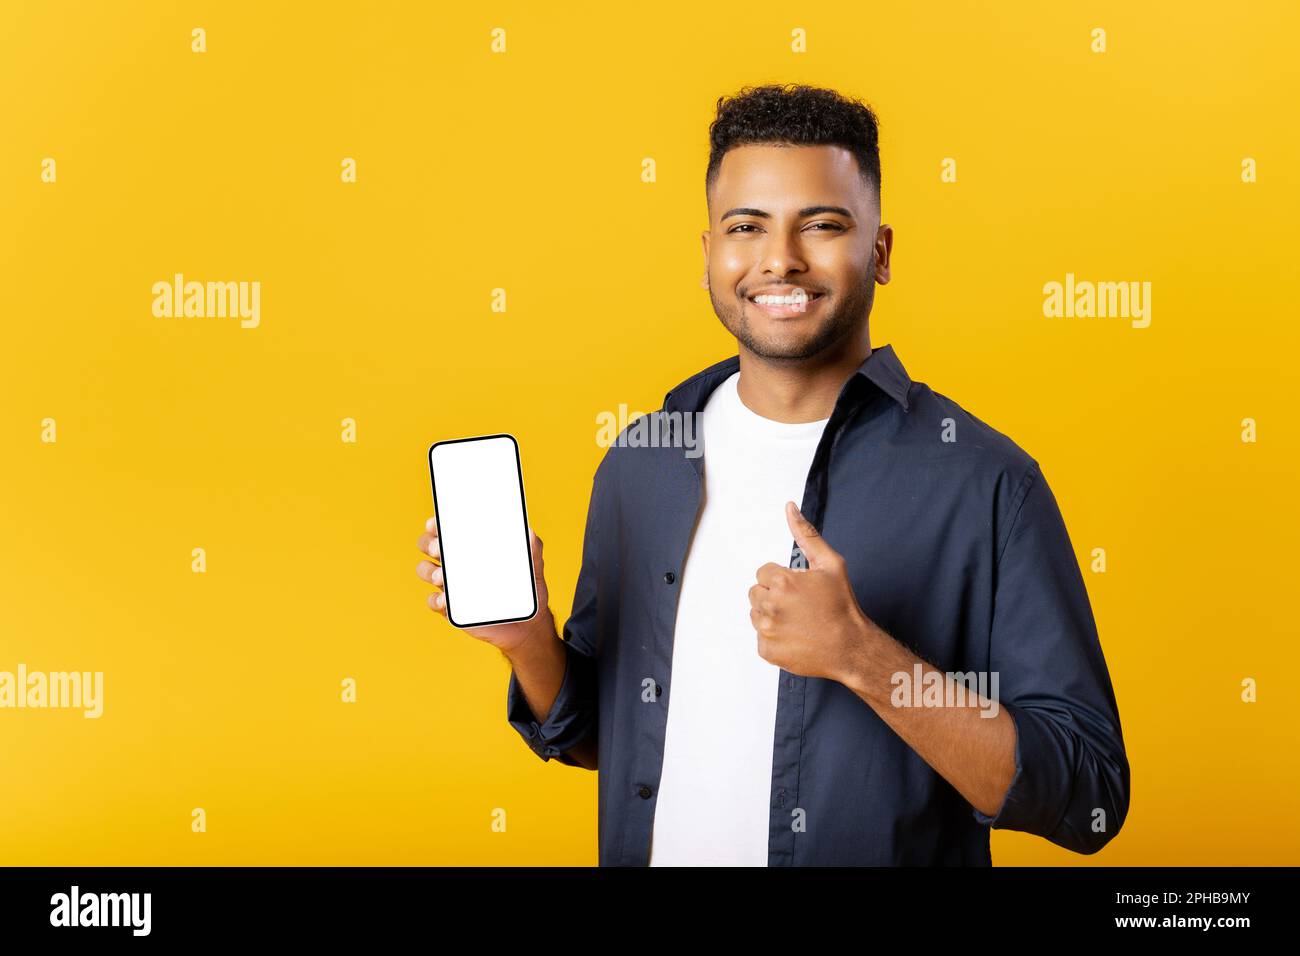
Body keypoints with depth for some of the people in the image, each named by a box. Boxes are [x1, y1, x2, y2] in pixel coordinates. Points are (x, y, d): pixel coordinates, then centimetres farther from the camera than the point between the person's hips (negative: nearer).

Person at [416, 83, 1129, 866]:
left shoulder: (983, 480, -16)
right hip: (652, 847, 4)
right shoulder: (642, 458, -2)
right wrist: (528, 638, -13)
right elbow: (598, 735, 6)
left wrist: (863, 657, -28)